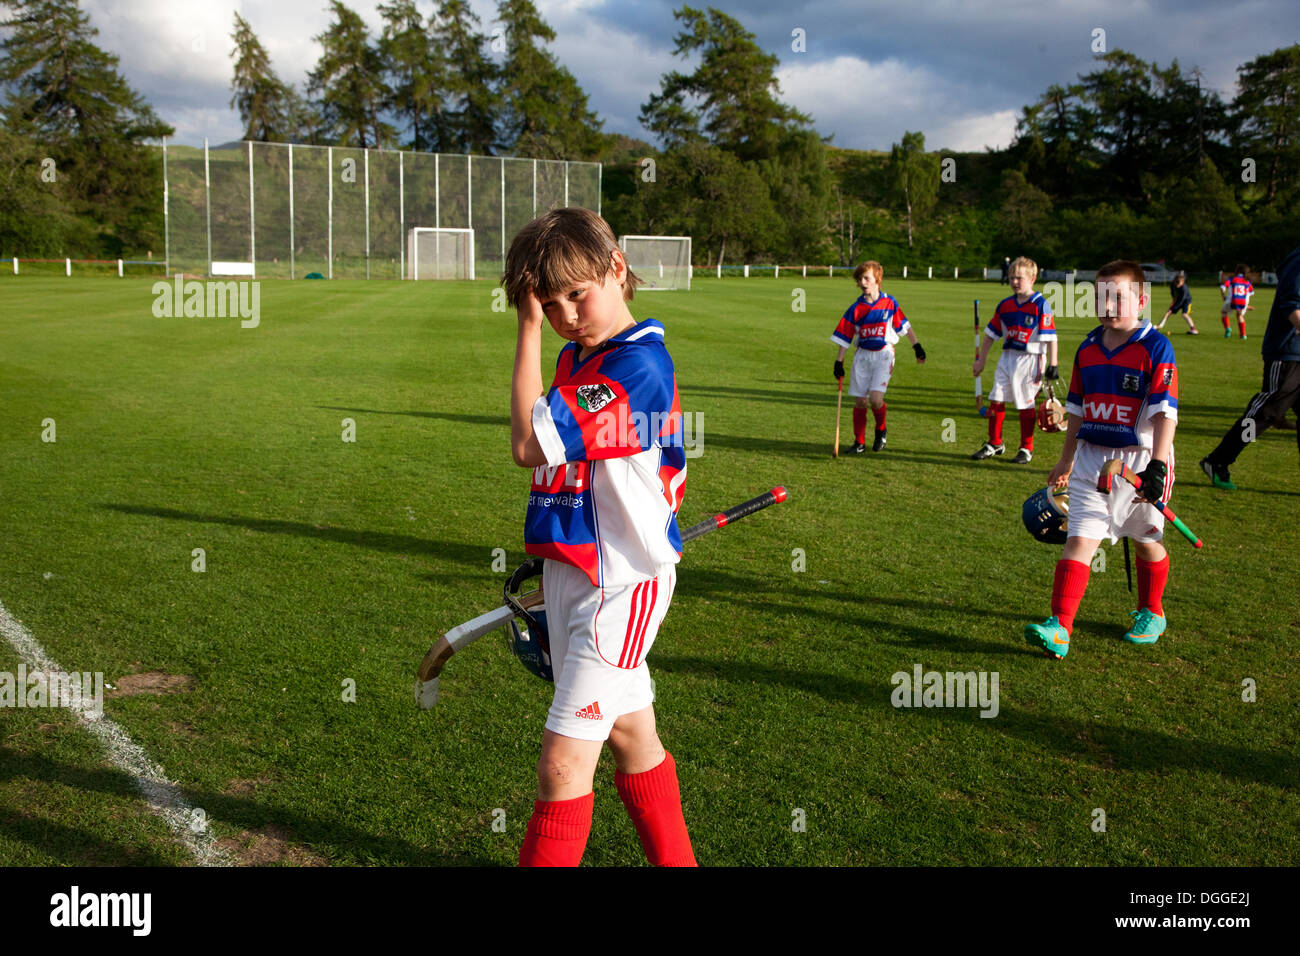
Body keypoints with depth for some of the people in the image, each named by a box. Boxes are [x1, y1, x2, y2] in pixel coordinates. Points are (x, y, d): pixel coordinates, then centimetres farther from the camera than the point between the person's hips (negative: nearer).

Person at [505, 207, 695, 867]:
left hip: (620, 584, -9)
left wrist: (528, 331, -21)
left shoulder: (636, 366, -20)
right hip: (573, 575, 9)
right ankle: (674, 859, 34)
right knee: (632, 734, 19)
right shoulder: (575, 361, 10)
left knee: (562, 765, -7)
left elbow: (530, 447, -25)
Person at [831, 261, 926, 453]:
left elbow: (904, 326, 10)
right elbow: (845, 337, 3)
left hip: (883, 354, -2)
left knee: (875, 399, -16)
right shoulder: (856, 309, 0)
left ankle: (881, 430, 13)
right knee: (860, 401, 1)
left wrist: (917, 347, 11)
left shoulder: (890, 303, 0)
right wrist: (839, 362, -2)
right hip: (862, 356, 2)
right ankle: (859, 442, 14)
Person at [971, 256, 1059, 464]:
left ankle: (1027, 449, 15)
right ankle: (994, 443, 19)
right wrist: (981, 359, 14)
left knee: (1026, 405, 2)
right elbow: (991, 334, 15)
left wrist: (1052, 365, -16)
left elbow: (1050, 338, -12)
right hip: (1007, 358, 6)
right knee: (996, 400, 5)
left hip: (1029, 360, -5)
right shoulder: (1005, 305, 8)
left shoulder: (1040, 305, -10)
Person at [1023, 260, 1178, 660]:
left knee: (1147, 540, 14)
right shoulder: (1088, 349, 7)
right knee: (1079, 540, -7)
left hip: (1139, 460, -4)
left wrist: (1158, 466, -25)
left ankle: (1151, 613, 38)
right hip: (1092, 460, 4)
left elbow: (1165, 412, -16)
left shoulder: (1156, 348, -10)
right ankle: (1059, 627, -14)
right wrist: (1066, 460, 21)